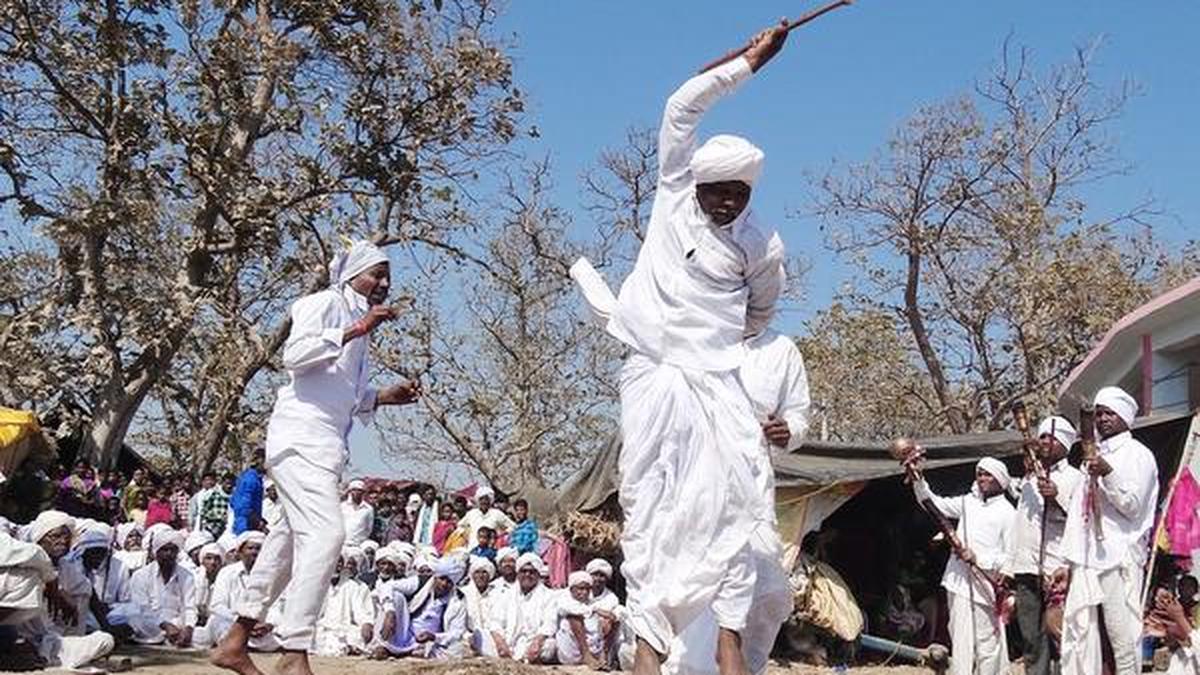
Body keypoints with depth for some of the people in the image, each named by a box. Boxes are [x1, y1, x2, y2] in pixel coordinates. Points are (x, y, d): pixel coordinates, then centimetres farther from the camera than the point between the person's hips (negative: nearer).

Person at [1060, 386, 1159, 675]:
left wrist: (1109, 475, -21)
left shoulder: (1138, 454, 0)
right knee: (1076, 622, 1)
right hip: (1087, 555, 7)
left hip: (1120, 555, -7)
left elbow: (1133, 505, -10)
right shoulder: (1094, 454, 22)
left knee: (1123, 629, -6)